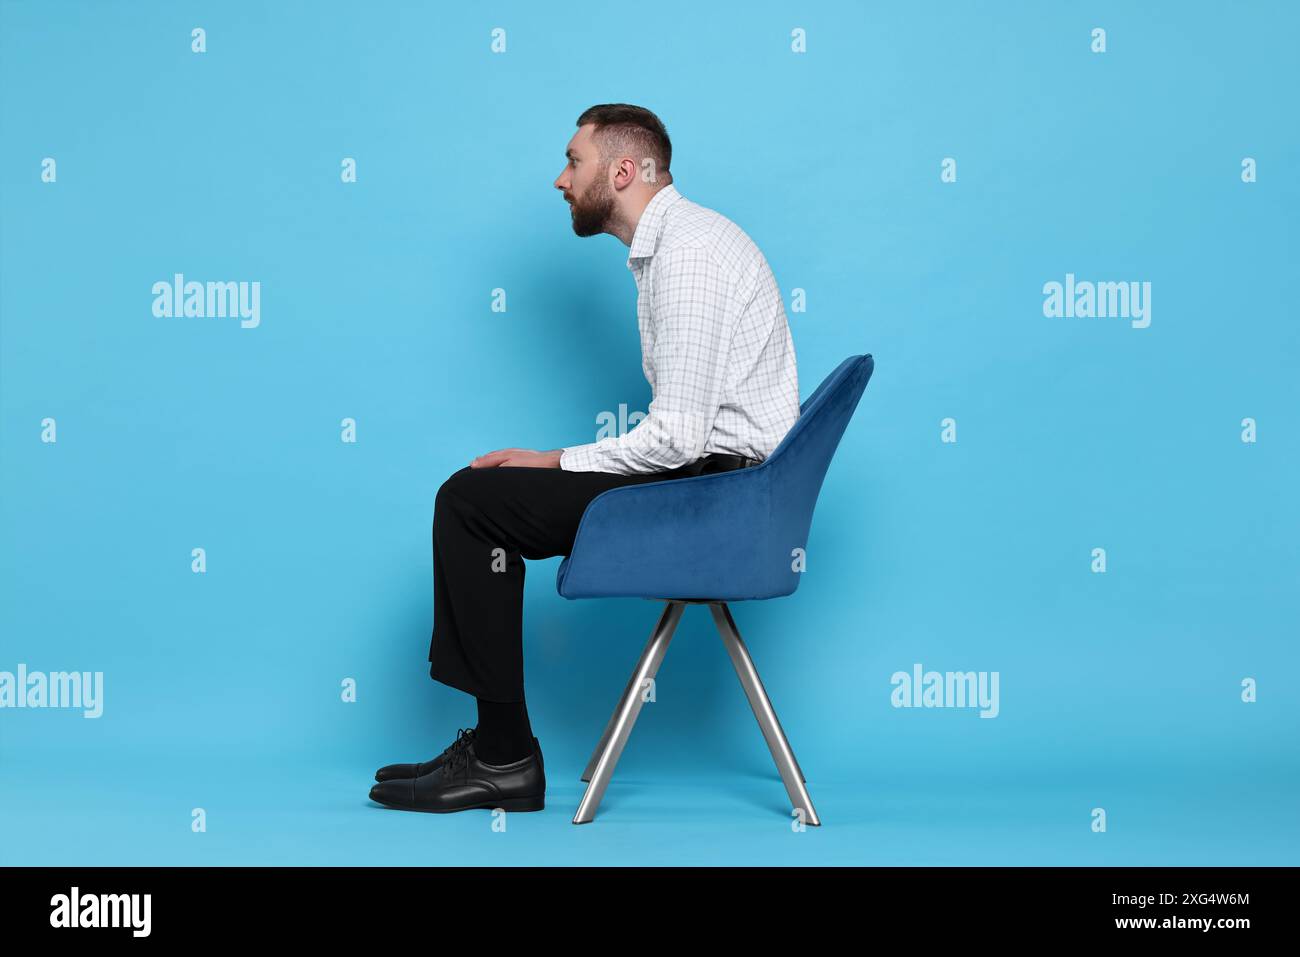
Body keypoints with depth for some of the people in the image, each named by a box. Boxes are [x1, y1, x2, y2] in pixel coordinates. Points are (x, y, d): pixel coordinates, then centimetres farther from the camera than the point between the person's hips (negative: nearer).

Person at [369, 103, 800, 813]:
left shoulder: (688, 250, -16)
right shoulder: (669, 243, 17)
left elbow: (678, 435, -23)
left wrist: (556, 462, -10)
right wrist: (556, 466, 8)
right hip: (713, 480, 11)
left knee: (470, 501, -12)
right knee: (479, 493, 12)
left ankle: (506, 758, -3)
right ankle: (493, 746, 14)